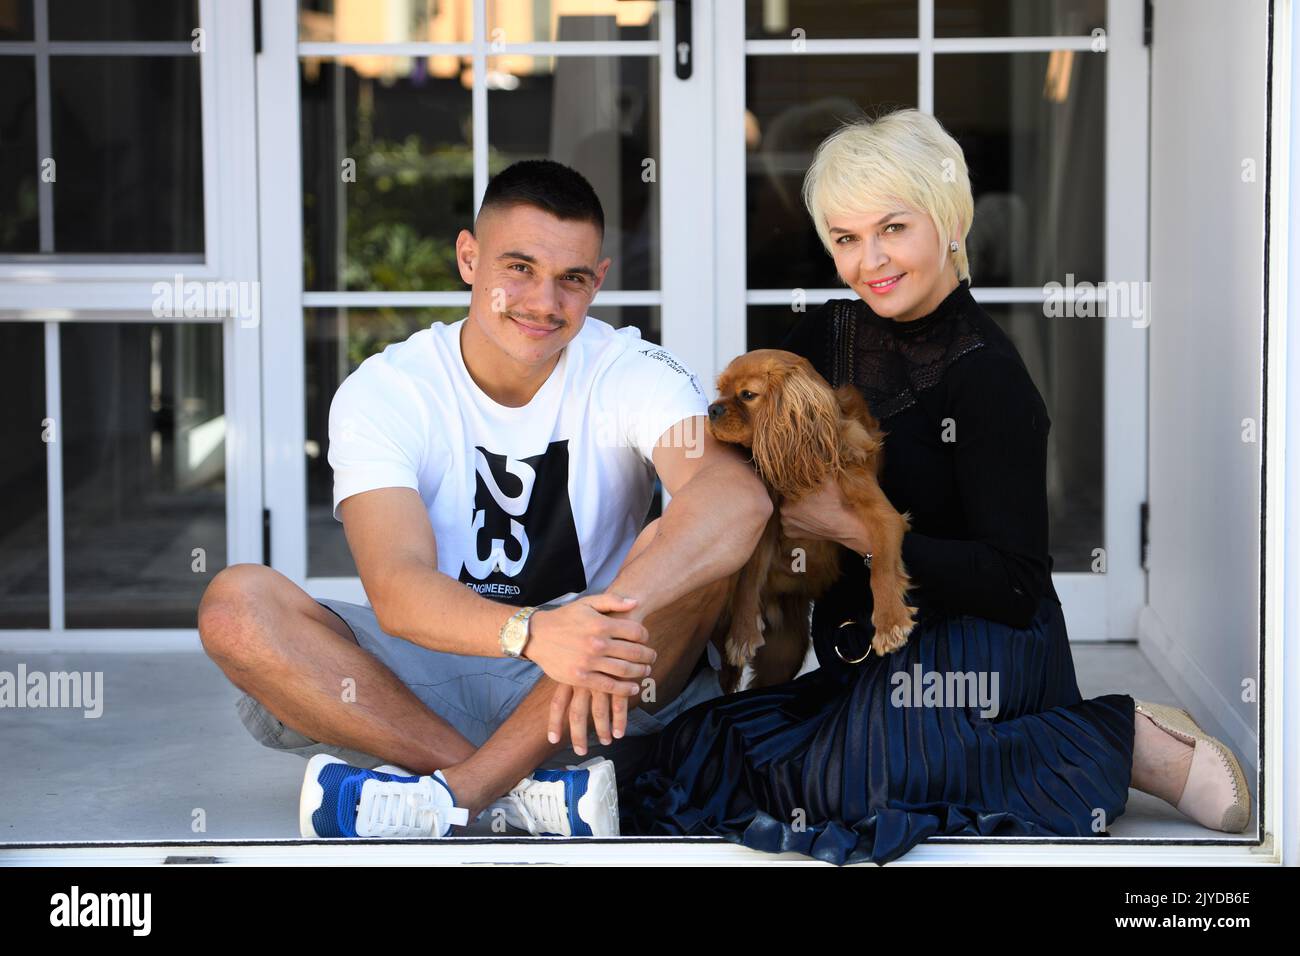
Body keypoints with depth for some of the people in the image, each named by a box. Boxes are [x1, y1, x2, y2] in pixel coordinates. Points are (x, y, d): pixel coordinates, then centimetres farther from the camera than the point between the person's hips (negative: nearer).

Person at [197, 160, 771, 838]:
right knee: (235, 604, -22)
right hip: (426, 676, 1)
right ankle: (534, 792, -27)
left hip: (596, 704, -1)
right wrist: (531, 632, -44)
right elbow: (397, 588, -23)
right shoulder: (382, 392, -7)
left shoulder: (630, 374, -7)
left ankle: (456, 790, -27)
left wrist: (615, 613, -46)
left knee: (680, 551, -27)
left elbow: (739, 497, -28)